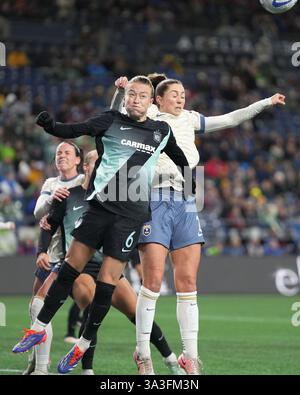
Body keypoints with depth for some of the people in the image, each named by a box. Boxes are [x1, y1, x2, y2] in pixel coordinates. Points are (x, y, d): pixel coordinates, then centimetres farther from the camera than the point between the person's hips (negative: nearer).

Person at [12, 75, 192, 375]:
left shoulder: (162, 131, 8)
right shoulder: (111, 121, 2)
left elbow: (179, 158, 27)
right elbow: (77, 130, -12)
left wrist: (194, 185, 36)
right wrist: (50, 126, -30)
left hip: (130, 215, 0)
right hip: (100, 205, 0)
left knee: (107, 282, -4)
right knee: (70, 266, 2)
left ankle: (83, 346, 9)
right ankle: (39, 329, 14)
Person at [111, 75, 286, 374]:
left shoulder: (189, 120, 20)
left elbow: (229, 120, 25)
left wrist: (266, 103, 23)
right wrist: (120, 92, -22)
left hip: (185, 204, 5)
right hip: (156, 201, -4)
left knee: (188, 282, -1)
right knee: (153, 280, -11)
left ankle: (190, 357, 1)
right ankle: (142, 353, -3)